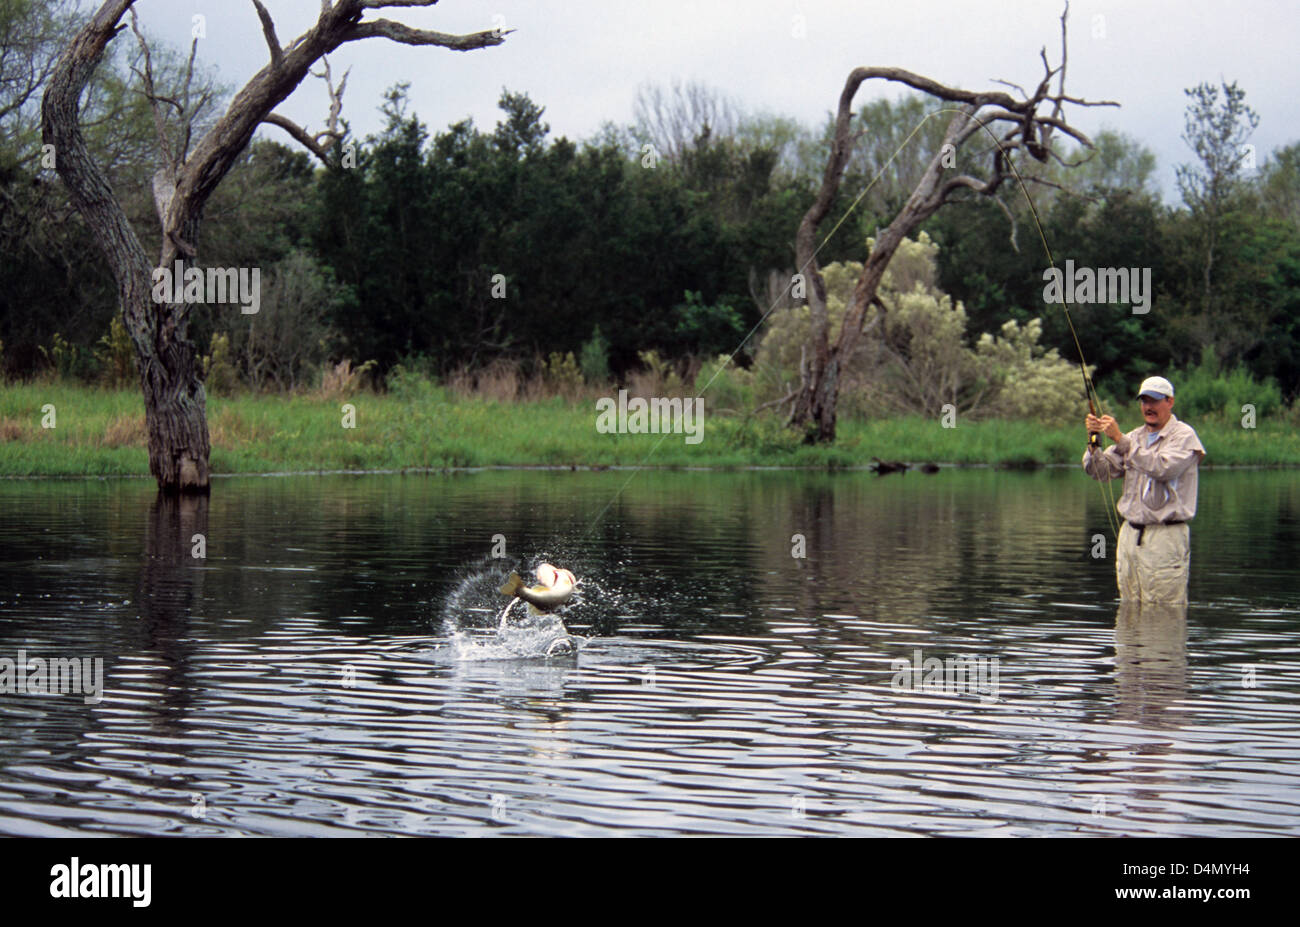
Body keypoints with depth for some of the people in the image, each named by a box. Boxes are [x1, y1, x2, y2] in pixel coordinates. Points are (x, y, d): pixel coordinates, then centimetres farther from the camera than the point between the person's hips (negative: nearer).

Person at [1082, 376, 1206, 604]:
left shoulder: (1184, 435, -2)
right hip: (1130, 533, 6)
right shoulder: (1135, 437, 16)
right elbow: (1100, 471, 7)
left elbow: (1162, 467, -21)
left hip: (1165, 536, -6)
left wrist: (1120, 439, -21)